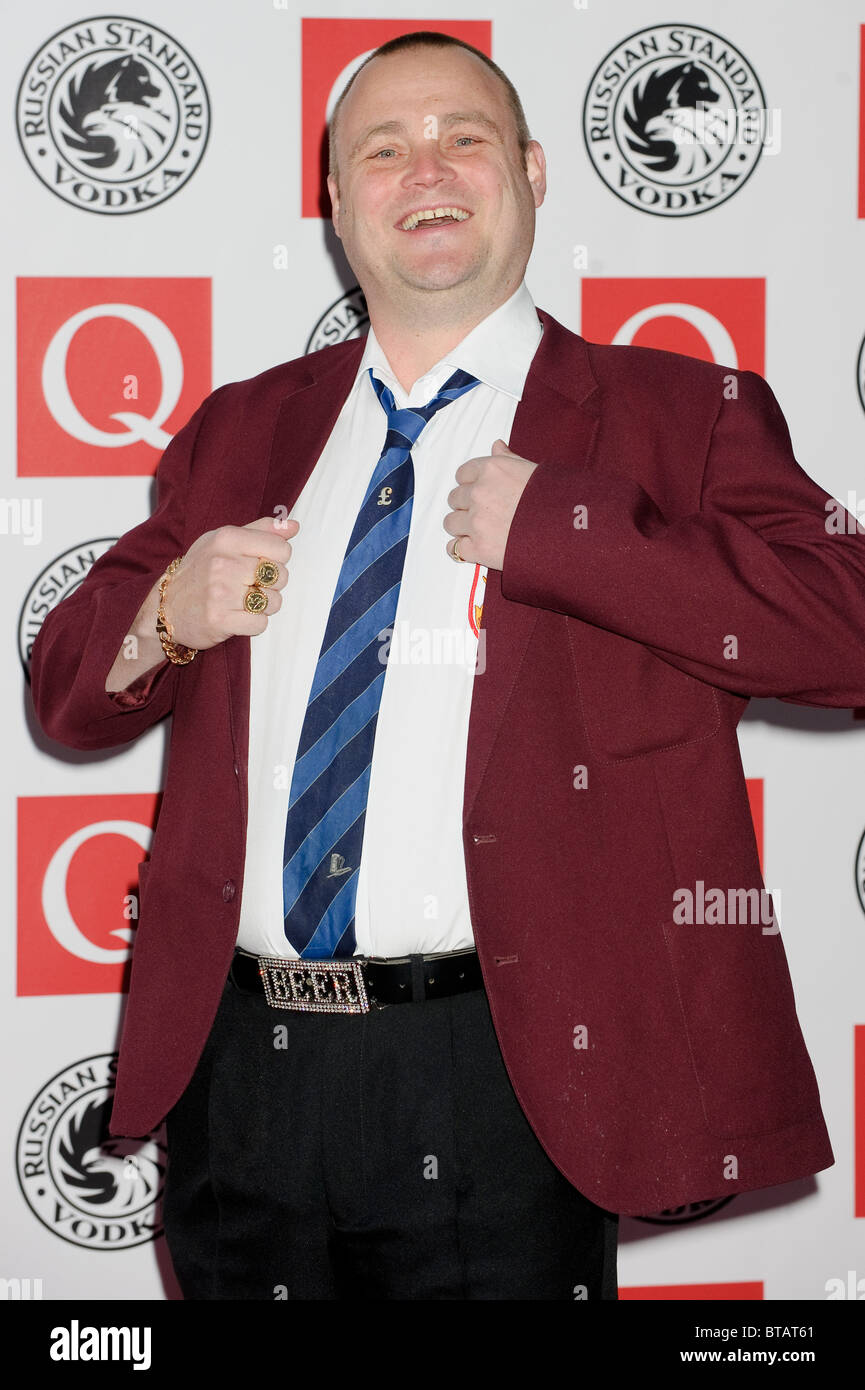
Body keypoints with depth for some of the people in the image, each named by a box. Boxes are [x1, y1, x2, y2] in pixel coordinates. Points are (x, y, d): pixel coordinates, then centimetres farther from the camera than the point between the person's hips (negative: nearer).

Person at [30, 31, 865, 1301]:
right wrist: (167, 613, -3)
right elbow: (68, 692, 19)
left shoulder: (675, 418, 2)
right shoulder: (242, 431, 15)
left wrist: (550, 528, -15)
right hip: (236, 1066, 4)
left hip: (493, 1091, -4)